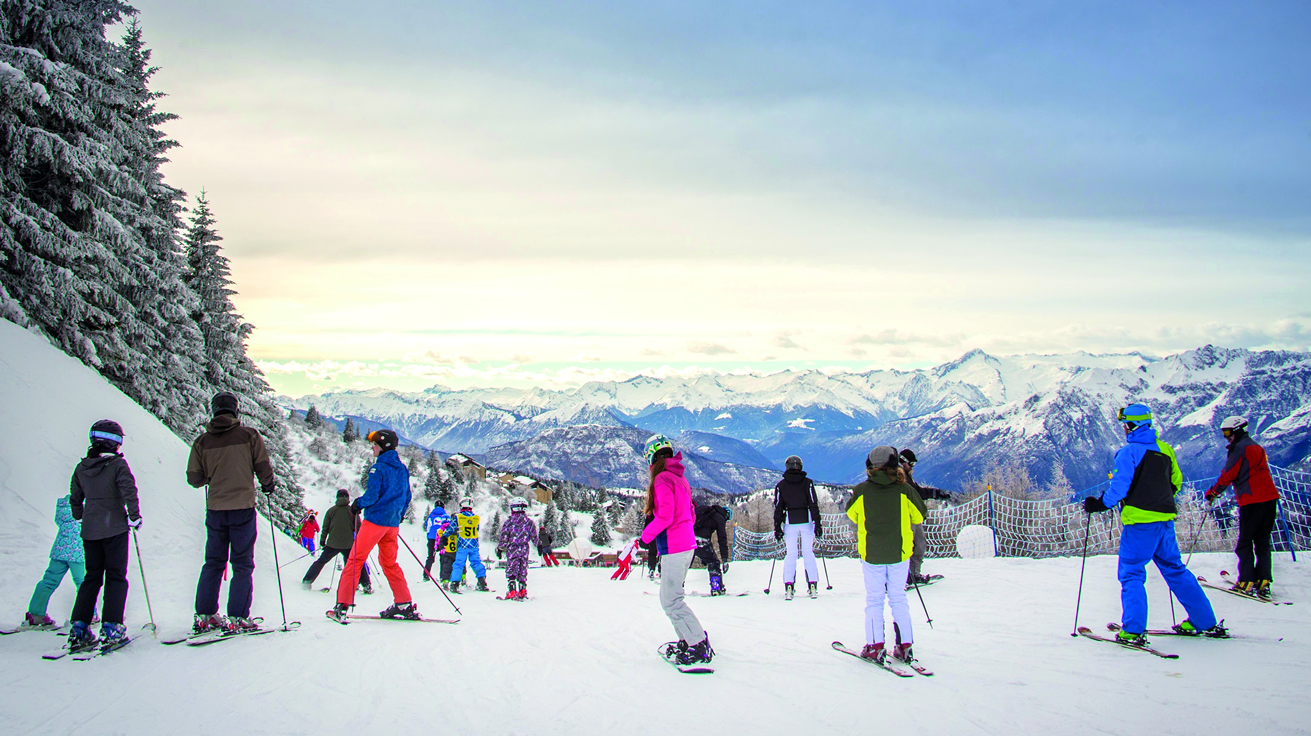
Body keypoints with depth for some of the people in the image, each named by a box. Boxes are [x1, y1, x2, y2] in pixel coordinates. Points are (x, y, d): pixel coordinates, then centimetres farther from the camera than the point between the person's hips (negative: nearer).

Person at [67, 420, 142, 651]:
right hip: (114, 529, -5)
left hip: (89, 531, 5)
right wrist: (135, 517, -8)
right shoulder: (117, 465, -10)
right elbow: (129, 492, -19)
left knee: (91, 578, 13)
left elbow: (74, 498, 16)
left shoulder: (81, 468, 7)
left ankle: (79, 629, 8)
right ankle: (111, 629, -4)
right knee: (116, 578, 2)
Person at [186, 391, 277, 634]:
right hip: (243, 507, -3)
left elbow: (193, 479, 3)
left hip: (215, 509, 3)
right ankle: (237, 618, -4)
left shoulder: (202, 441, 2)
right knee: (242, 564, 2)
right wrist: (267, 484, 20)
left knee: (213, 563, 14)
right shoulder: (249, 436, -4)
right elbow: (263, 468, -1)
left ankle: (204, 616, 13)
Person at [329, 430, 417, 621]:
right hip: (392, 523, 7)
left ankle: (342, 605, -6)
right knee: (389, 563, 16)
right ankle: (405, 605, 10)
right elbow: (407, 497, 15)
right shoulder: (402, 469, 12)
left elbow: (372, 495, -18)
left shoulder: (378, 468, -11)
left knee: (355, 560, -2)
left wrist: (358, 504, 0)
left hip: (375, 520, -7)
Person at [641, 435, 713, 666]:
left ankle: (699, 647, -8)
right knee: (670, 598, 16)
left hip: (673, 547, -9)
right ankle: (689, 641, 18)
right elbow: (691, 515, 19)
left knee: (671, 601, -7)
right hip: (687, 544, 9)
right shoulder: (680, 478, 15)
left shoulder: (662, 479, -12)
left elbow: (665, 516, -20)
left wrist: (646, 536, -8)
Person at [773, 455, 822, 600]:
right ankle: (813, 586, 2)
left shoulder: (781, 485, 2)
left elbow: (778, 507, 1)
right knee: (808, 553, 6)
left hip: (790, 522, 0)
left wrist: (777, 527, 3)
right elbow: (814, 505, -4)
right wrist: (817, 524, -2)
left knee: (790, 554, 3)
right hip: (806, 521, 0)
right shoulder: (807, 482, 0)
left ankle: (789, 587, -5)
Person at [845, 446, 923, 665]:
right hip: (900, 553, 1)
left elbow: (851, 514, 10)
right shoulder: (904, 489, -8)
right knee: (898, 599, 11)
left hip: (871, 554, -1)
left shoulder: (861, 490, -8)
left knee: (874, 600, 9)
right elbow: (919, 517, 5)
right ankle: (905, 646, 7)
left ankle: (876, 647, 3)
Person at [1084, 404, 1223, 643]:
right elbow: (1176, 481, 18)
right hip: (1165, 520, 7)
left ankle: (1133, 631, -10)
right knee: (1174, 569, 17)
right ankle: (1206, 623, 22)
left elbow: (1120, 487, -18)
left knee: (1131, 573, -2)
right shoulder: (1164, 449, 10)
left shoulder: (1129, 451, -11)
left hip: (1140, 521, -7)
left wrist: (1099, 505, -6)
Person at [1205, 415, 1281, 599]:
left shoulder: (1239, 448, -7)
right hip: (1270, 497, 8)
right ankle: (1264, 582, 1)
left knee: (1244, 543, -2)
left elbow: (1228, 476, -8)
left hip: (1251, 501, -8)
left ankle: (1247, 583, -6)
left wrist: (1213, 492, 5)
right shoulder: (1257, 447, 20)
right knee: (1262, 542, 9)